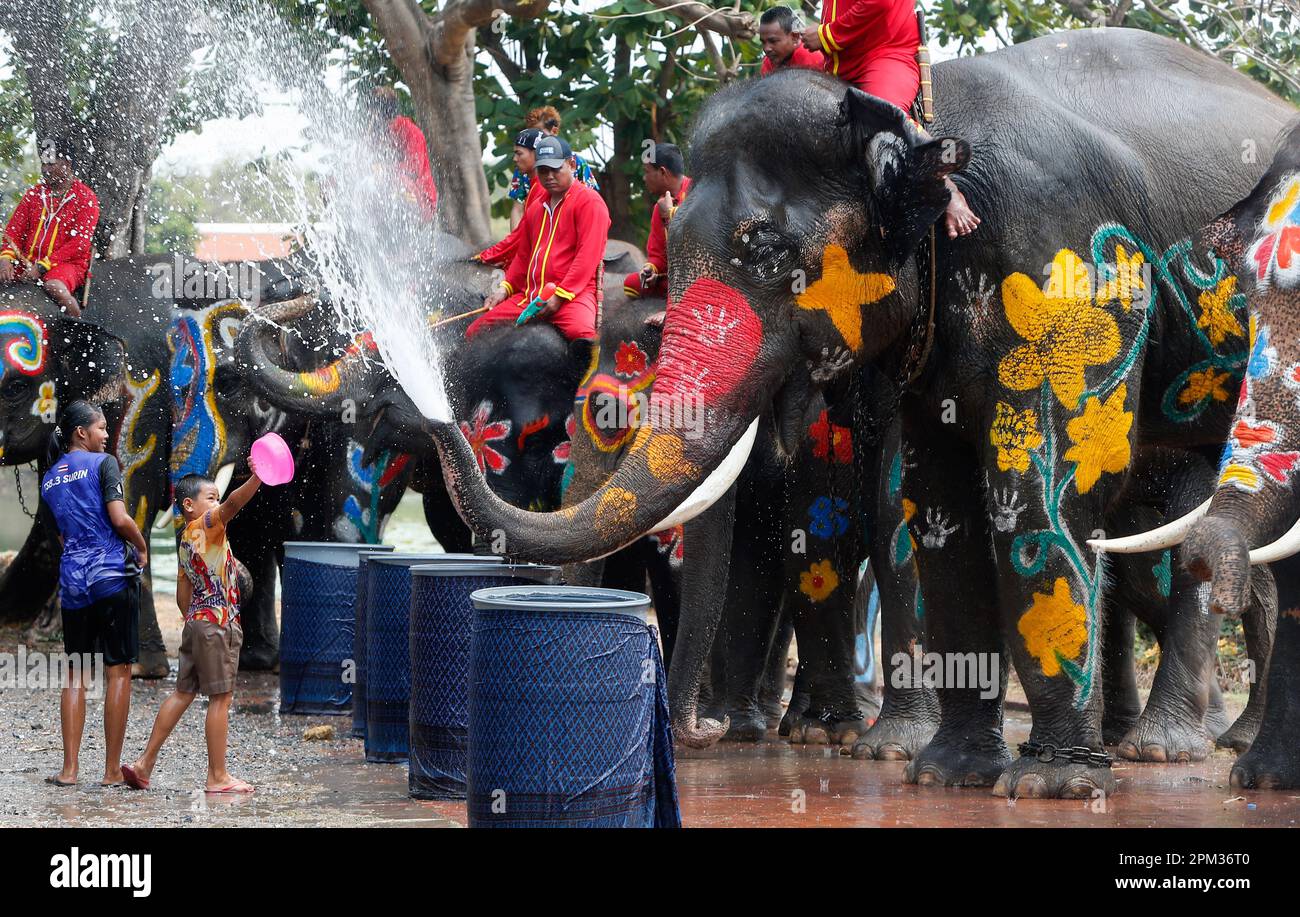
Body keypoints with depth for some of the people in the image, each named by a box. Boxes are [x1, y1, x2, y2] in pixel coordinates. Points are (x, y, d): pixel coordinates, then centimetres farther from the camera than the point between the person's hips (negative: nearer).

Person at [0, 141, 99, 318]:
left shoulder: (85, 198, -2)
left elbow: (80, 243, -11)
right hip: (27, 262, 5)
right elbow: (14, 229, 10)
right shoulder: (34, 194, 15)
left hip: (67, 263, -5)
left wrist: (42, 266, -17)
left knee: (54, 287, -37)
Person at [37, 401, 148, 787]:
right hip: (113, 574, -6)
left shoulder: (49, 479, 15)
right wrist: (143, 549, 1)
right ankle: (113, 769, 0)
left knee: (75, 675, 9)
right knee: (119, 671, 0)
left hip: (72, 580, 6)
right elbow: (120, 519, -15)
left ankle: (69, 769, 3)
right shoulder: (103, 463, -5)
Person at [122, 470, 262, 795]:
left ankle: (145, 763, 15)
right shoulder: (206, 525, -10)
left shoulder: (185, 541, 16)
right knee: (220, 698, -3)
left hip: (195, 622, 9)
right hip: (217, 623, -9)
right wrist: (255, 479, -45)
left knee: (183, 693, 14)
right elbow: (233, 504, -31)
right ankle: (218, 777, 0)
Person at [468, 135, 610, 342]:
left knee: (581, 332, -40)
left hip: (572, 294, -8)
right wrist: (505, 287, 14)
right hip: (528, 297, 8)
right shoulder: (536, 208, 23)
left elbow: (588, 255, -11)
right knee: (475, 332, -1)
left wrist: (561, 295, -17)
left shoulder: (589, 201, -2)